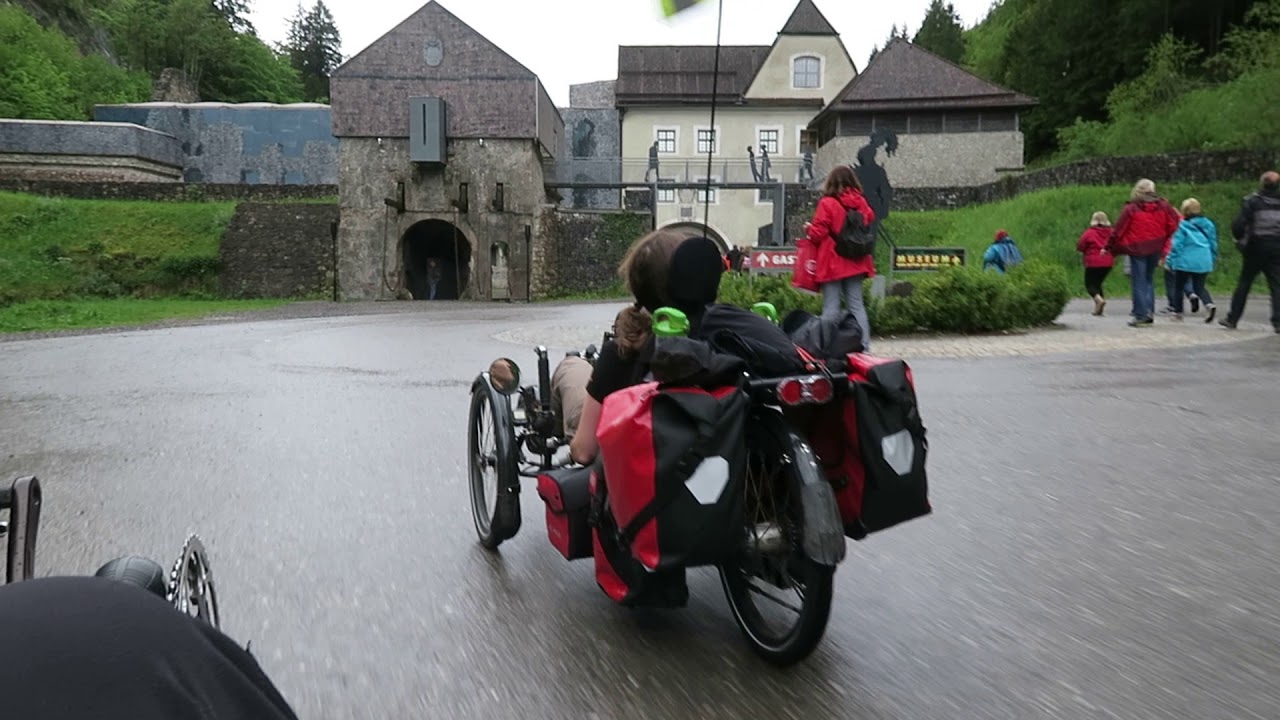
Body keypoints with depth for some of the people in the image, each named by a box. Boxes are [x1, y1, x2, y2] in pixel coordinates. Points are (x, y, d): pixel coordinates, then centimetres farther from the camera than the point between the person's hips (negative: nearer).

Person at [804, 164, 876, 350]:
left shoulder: (827, 203, -11)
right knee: (856, 305, 10)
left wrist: (808, 229, 7)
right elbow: (870, 222, 15)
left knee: (831, 307, 0)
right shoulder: (861, 203, 4)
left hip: (832, 263, -5)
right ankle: (864, 345, 8)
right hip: (855, 263, 5)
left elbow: (817, 233, -12)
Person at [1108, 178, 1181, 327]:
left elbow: (1118, 230, -5)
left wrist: (1109, 247, 5)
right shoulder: (1163, 206, 1)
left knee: (1139, 282, 2)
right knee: (1149, 279, 17)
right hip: (1156, 249, 3)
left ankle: (1141, 315, -1)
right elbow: (1175, 225, 2)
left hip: (1137, 249, -3)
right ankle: (1150, 311, 8)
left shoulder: (1131, 209, -7)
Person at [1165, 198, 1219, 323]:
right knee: (1199, 287, 12)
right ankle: (1209, 304, -15)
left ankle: (1177, 312, 14)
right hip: (1204, 262, 4)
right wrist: (1212, 260, 23)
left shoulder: (1182, 225, -8)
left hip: (1185, 262, -4)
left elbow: (1176, 245, -11)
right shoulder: (1208, 224, 8)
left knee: (1179, 286, 11)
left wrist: (1169, 261, -6)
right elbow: (1213, 244, 14)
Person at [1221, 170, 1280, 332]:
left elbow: (1238, 225, -13)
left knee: (1244, 284, 8)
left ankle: (1232, 319, 11)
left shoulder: (1253, 201, -6)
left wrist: (1240, 240, 4)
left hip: (1255, 249, -1)